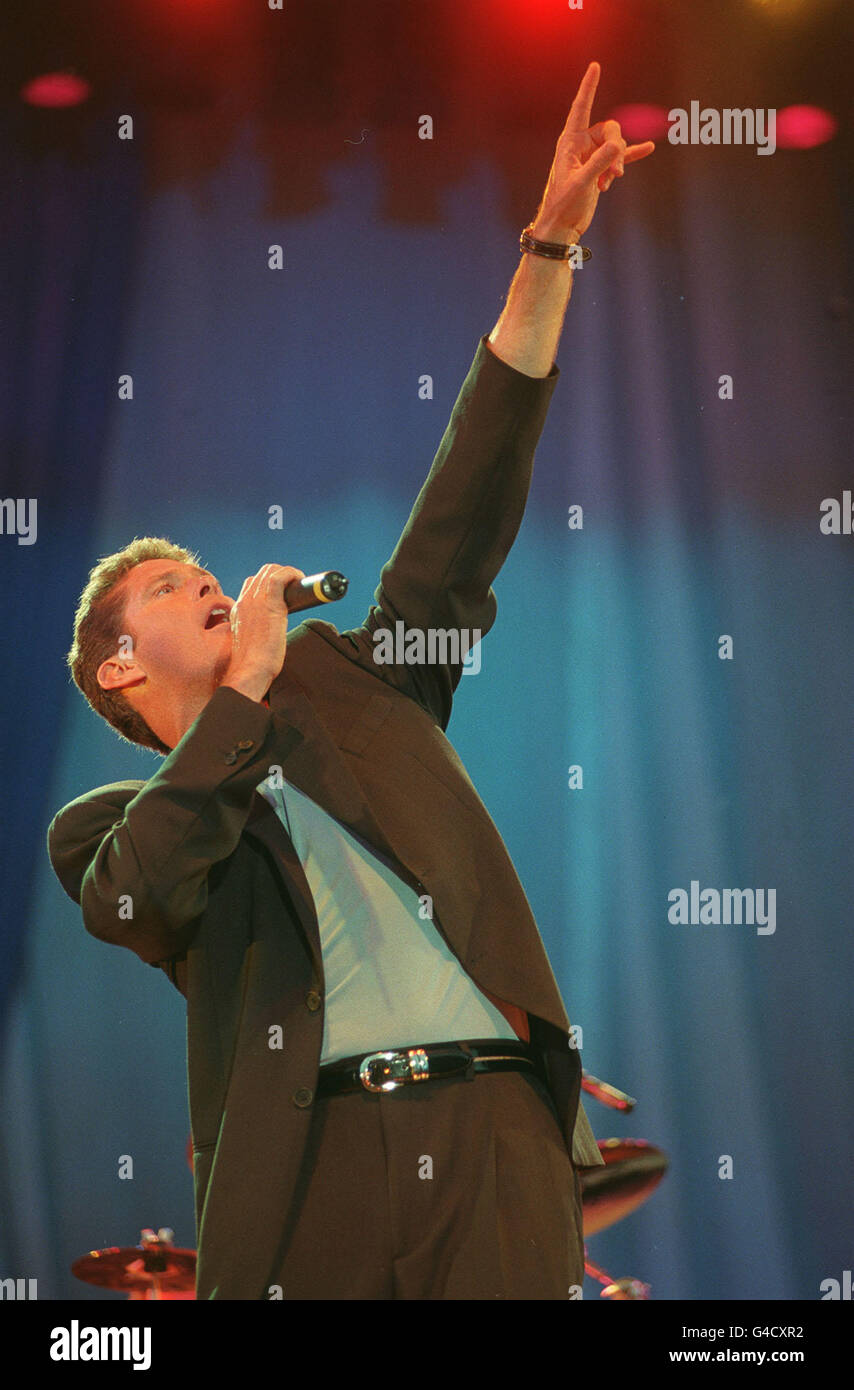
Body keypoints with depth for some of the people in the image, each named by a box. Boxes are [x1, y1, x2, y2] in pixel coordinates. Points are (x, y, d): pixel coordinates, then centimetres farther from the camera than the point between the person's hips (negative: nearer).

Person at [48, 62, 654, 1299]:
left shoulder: (351, 685, 24)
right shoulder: (112, 829, 16)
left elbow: (465, 516, 16)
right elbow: (138, 896, -9)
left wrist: (550, 250, 9)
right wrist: (248, 677, 0)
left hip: (496, 1120, 2)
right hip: (309, 1160, -2)